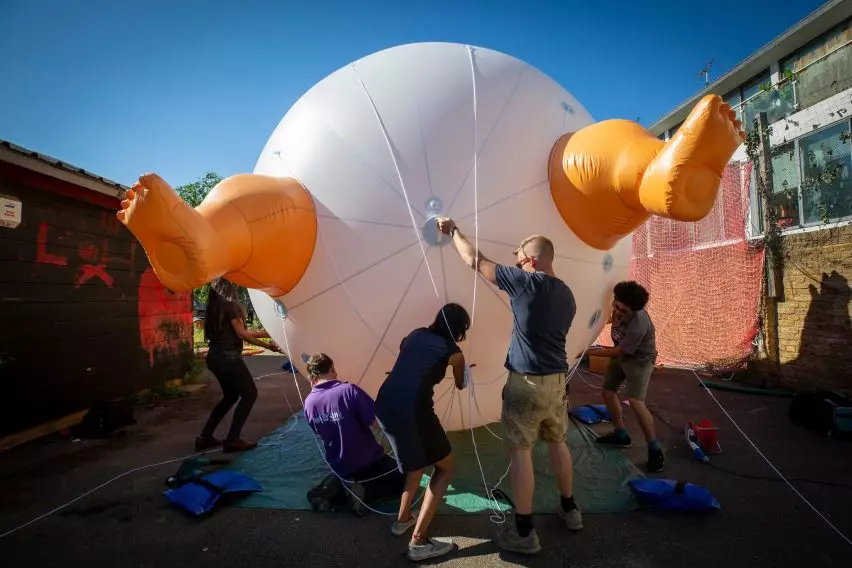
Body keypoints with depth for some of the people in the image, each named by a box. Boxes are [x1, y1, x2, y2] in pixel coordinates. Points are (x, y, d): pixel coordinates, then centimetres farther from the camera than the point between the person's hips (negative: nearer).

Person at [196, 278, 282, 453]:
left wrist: (266, 333, 19)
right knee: (249, 394, 2)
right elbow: (241, 334, -12)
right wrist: (268, 346, -6)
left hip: (215, 356, 9)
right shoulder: (230, 304, -13)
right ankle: (232, 440, 2)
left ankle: (205, 436, 23)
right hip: (228, 356, -9)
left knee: (230, 396, 21)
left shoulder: (215, 305, 13)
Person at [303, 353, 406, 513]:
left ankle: (332, 489, 5)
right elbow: (376, 421, -24)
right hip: (367, 462, -5)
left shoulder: (309, 403, -7)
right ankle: (365, 492, -7)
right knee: (404, 481, 16)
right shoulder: (349, 390, -26)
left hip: (339, 467, 5)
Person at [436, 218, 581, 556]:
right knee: (557, 442, 23)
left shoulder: (526, 282, -16)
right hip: (556, 380, 7)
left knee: (520, 452, 4)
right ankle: (569, 509, 39)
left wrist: (453, 231, 4)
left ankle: (524, 532, 14)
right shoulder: (567, 295, 6)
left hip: (526, 383, -7)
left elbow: (474, 261, -10)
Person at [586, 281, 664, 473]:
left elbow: (618, 351, -26)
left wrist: (591, 352, -20)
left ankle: (654, 449, -5)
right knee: (607, 391, 9)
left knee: (635, 401, -20)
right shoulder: (619, 309, -17)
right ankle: (621, 435, 26)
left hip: (639, 359, -8)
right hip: (621, 354, 8)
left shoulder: (638, 324, -37)